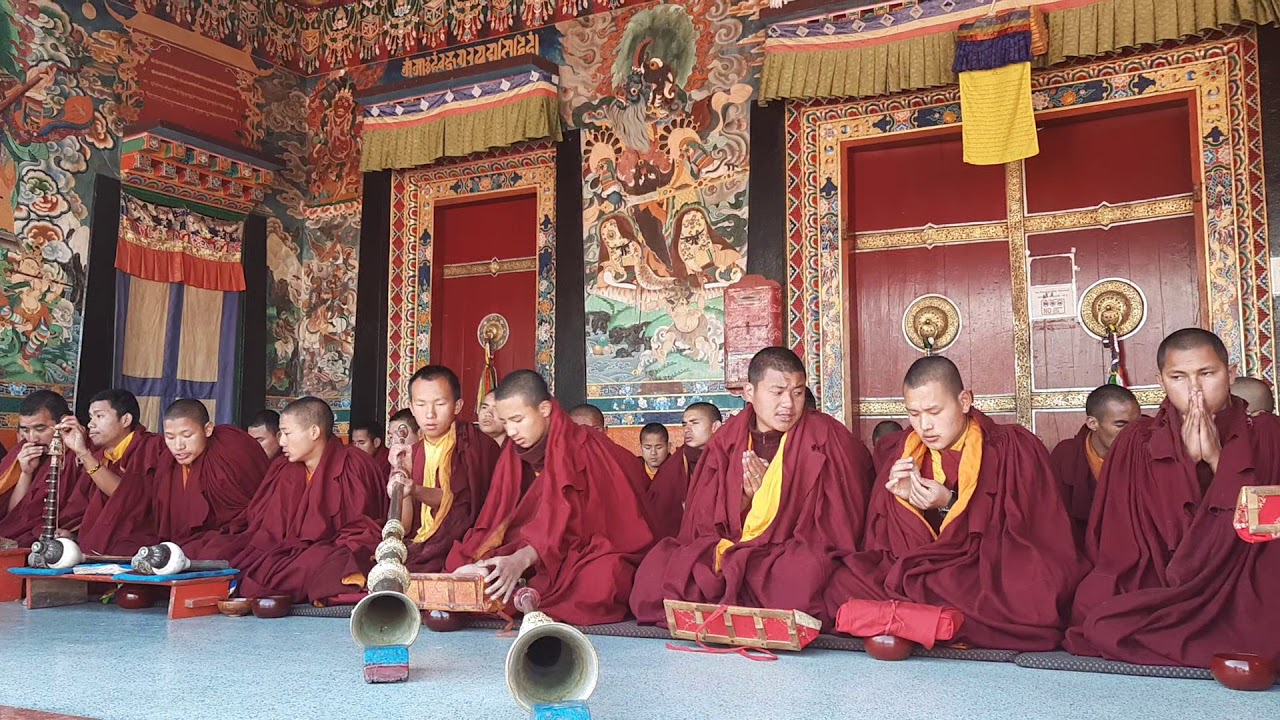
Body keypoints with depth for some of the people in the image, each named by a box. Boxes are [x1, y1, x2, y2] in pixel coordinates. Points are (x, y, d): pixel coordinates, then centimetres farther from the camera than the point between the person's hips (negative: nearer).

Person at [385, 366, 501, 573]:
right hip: (417, 547, 4)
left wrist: (417, 490, -19)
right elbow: (403, 528, 4)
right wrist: (401, 473, -10)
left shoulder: (476, 444, -4)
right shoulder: (410, 454, 9)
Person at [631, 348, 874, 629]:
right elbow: (705, 523, 8)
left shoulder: (825, 438, -3)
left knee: (805, 574, -38)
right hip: (727, 550, 3)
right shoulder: (727, 439, 7)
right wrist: (746, 497, -12)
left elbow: (837, 528, -4)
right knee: (655, 568, -20)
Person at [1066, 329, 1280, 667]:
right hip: (1157, 588, 1)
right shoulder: (1137, 443, 4)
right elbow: (1122, 543, -2)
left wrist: (1218, 459, -13)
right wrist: (1188, 460, -11)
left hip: (1243, 594, 0)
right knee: (1099, 622, -27)